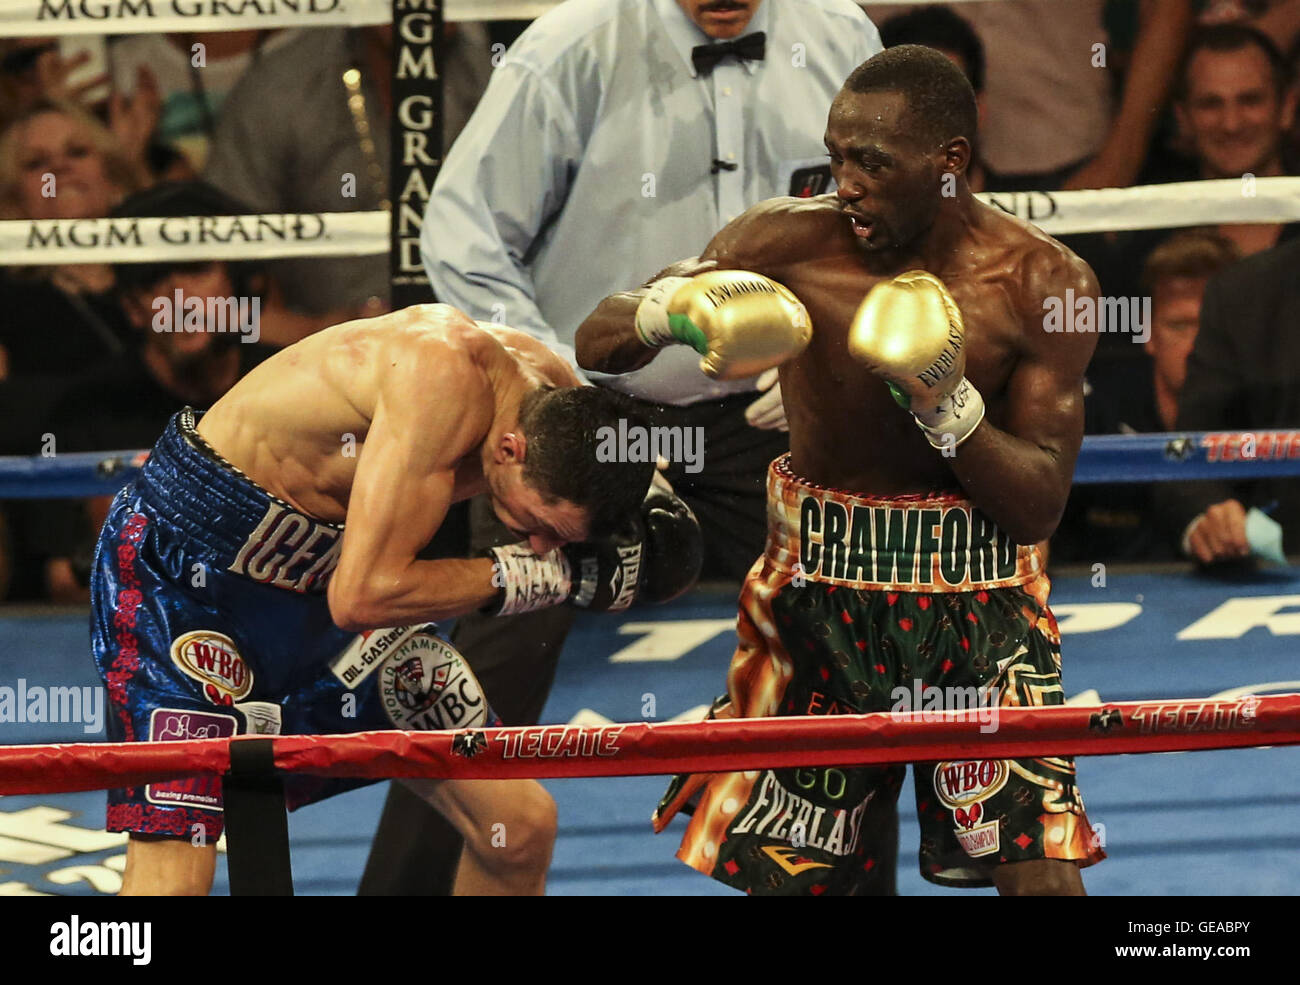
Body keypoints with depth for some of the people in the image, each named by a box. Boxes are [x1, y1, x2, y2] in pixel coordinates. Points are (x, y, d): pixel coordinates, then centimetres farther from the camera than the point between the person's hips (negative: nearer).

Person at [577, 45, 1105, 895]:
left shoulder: (1042, 282, -9)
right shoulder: (789, 241, -7)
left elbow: (1040, 507, -8)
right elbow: (597, 344, -2)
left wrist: (950, 409, -26)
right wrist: (667, 307, -26)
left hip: (976, 594, -1)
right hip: (816, 591, 2)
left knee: (1040, 868, -13)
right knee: (783, 873, 5)